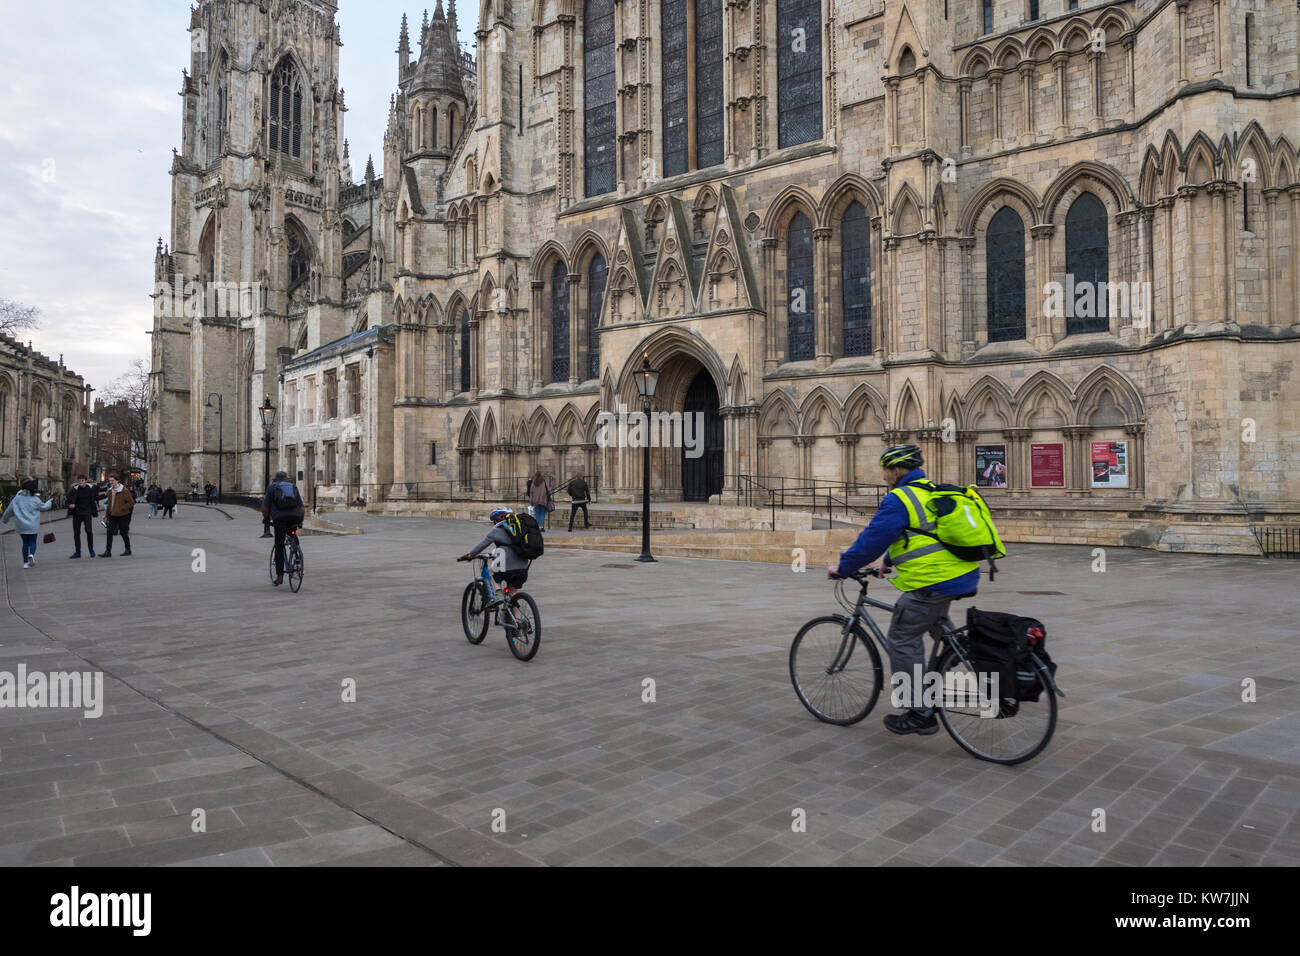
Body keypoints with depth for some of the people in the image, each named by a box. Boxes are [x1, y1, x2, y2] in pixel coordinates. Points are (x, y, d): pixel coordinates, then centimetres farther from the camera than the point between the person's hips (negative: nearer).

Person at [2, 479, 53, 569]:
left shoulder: (17, 498, 1)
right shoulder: (35, 499, -7)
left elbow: (9, 510, 9)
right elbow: (43, 507, 9)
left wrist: (5, 519, 26)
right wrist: (50, 503, 30)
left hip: (21, 526, 3)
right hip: (32, 526, -3)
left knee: (25, 543, 13)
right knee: (32, 542, 6)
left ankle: (25, 562, 12)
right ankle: (31, 555, -24)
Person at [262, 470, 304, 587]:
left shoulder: (272, 487, 15)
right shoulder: (294, 487, 22)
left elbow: (266, 506, 8)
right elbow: (301, 505, 19)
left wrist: (266, 519, 20)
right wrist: (300, 520, 26)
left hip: (279, 517, -2)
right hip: (294, 516, 2)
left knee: (279, 547, 2)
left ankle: (279, 575, 0)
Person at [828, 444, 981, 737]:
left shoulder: (898, 500, -11)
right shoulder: (933, 492, 19)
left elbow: (871, 539, -10)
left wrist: (842, 567, 2)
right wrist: (886, 561, 35)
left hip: (932, 584, -10)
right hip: (963, 577, 10)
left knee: (902, 640, 1)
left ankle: (920, 715, 4)